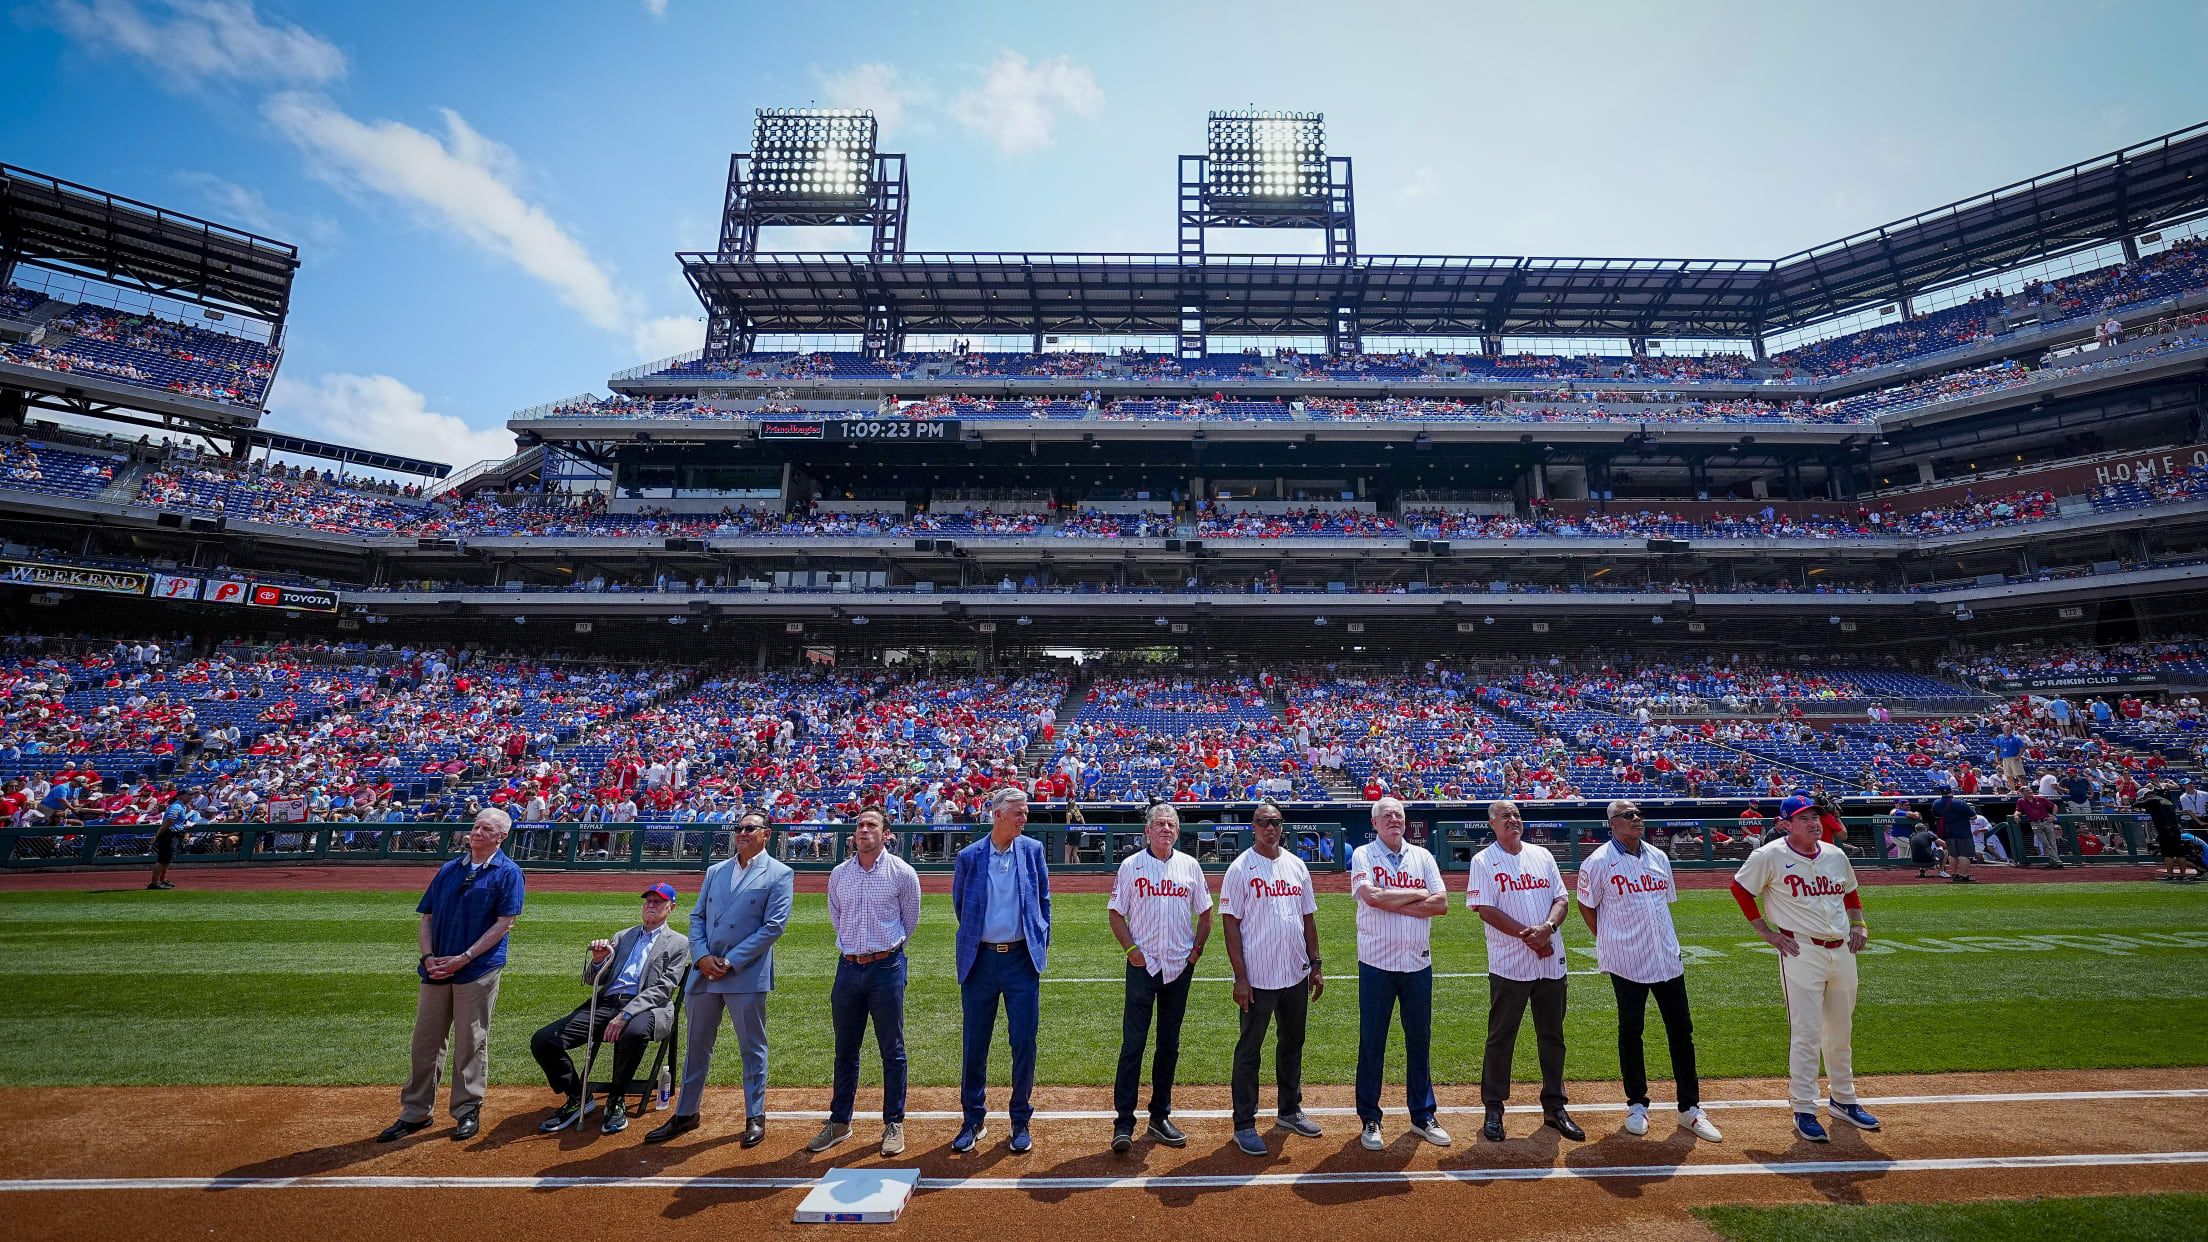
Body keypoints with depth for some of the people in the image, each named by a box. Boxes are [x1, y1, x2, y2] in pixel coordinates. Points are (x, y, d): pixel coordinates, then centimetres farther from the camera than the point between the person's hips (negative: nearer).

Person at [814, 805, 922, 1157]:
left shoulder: (902, 873, -6)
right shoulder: (839, 874, 4)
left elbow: (910, 920, 6)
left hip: (887, 968, -3)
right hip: (848, 968, 4)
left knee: (892, 1051, 5)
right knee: (844, 1051, 14)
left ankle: (894, 1124, 18)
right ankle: (839, 1122, 29)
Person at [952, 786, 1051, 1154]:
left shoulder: (1032, 850, 1)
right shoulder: (969, 856, -2)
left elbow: (1043, 899, 11)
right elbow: (959, 905, 13)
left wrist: (1042, 942, 8)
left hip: (1022, 959, 0)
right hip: (981, 959, 0)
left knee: (1024, 1042, 4)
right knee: (975, 1044, 9)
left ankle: (1021, 1121, 22)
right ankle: (973, 1120, 27)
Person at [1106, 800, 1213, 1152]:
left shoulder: (1190, 866, 4)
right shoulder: (1131, 866, -3)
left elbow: (1205, 913, 12)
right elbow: (1115, 912, 1)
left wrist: (1197, 949, 2)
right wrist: (1130, 948, -9)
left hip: (1180, 966, 3)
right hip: (1143, 965, -3)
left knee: (1170, 1045, 12)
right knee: (1133, 1043, -3)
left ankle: (1160, 1117, 25)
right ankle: (1123, 1122, 5)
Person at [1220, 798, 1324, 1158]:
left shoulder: (1296, 865, 6)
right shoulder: (1240, 869, -11)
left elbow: (1308, 916, 12)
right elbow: (1231, 924, -12)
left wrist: (1315, 965, 9)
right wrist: (1240, 977, -15)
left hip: (1297, 975, 6)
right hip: (1258, 978, -6)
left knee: (1293, 1043, 19)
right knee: (1249, 1050, 3)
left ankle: (1289, 1111, 36)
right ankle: (1244, 1125, 15)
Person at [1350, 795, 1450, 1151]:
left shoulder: (1422, 856, 7)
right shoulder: (1362, 855, -3)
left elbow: (1441, 904, -5)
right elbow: (1373, 897, -20)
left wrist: (1393, 903, -13)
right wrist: (1418, 895, -9)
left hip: (1418, 962, 3)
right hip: (1377, 963, -3)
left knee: (1420, 1041, 13)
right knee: (1372, 1042, 4)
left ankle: (1422, 1116, 28)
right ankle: (1370, 1120, 17)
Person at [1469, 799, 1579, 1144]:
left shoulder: (1542, 855, 10)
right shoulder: (1483, 861, -4)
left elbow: (1561, 899, 6)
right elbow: (1486, 910, -11)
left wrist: (1547, 927, -13)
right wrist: (1528, 936, -18)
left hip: (1552, 962, 4)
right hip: (1509, 965, -4)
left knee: (1552, 1037, 13)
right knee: (1500, 1038, 4)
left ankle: (1554, 1108, 28)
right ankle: (1493, 1110, 16)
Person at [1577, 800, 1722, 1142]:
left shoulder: (1659, 857, 9)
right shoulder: (1598, 862, -9)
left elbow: (1666, 903, 18)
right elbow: (1586, 906, -1)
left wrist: (1671, 945, 13)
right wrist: (1610, 944, -1)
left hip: (1667, 960, 5)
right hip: (1627, 963, -5)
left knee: (1681, 1030, 9)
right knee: (1631, 1031, 6)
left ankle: (1690, 1109, 22)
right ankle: (1637, 1105, 21)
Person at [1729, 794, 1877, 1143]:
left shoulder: (1836, 856, 7)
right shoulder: (1770, 856, -11)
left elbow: (1850, 892, 24)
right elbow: (1740, 888, -4)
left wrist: (1859, 924, 8)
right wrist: (1766, 932, -6)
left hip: (1842, 950, 6)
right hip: (1801, 952, -6)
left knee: (1841, 1030, 18)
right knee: (1806, 1033, -4)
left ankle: (1842, 1099, 35)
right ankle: (1803, 1110, 6)